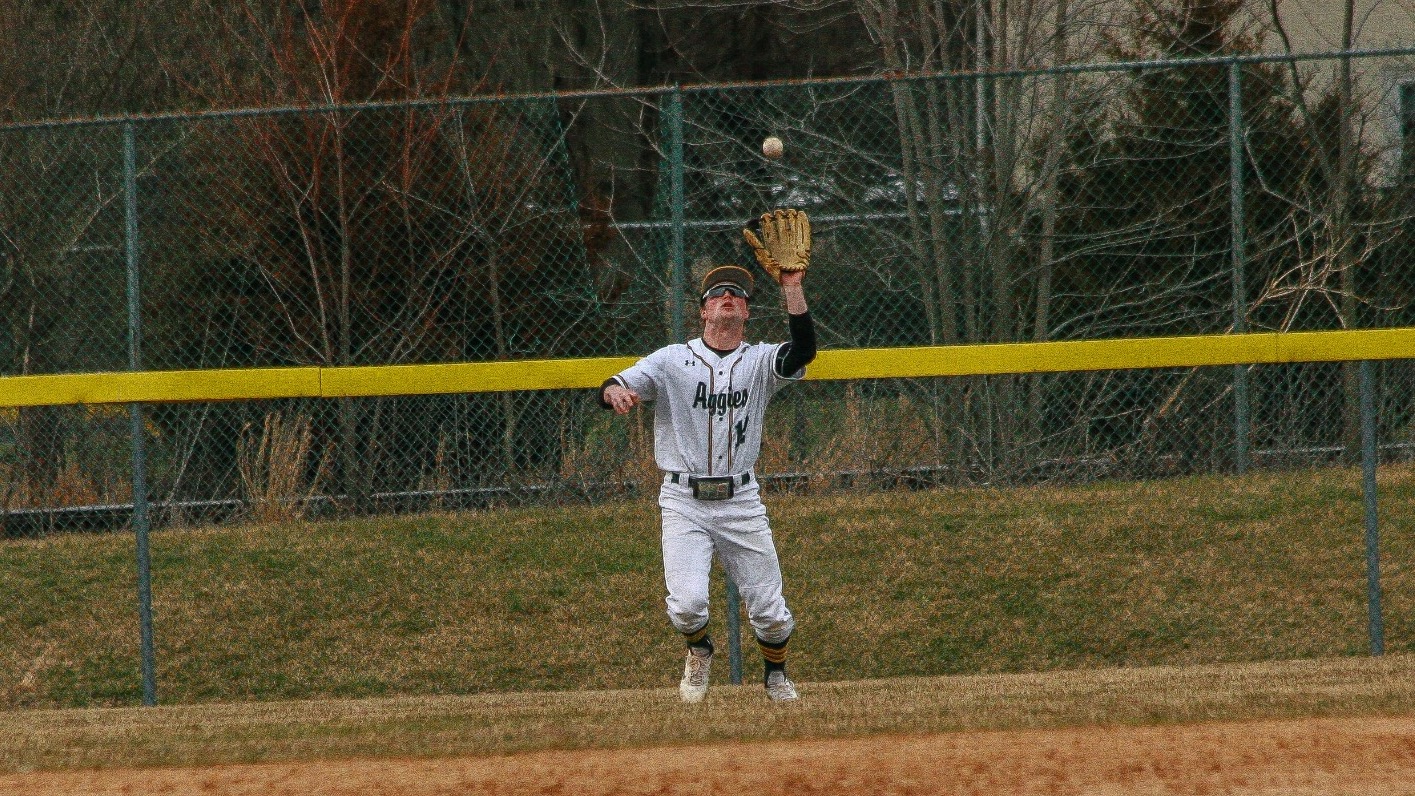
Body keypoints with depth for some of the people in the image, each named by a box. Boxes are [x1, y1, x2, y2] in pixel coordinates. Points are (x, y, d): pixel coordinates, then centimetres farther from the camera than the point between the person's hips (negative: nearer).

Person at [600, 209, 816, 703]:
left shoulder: (760, 362, 4)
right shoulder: (672, 361, 2)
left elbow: (803, 351, -16)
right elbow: (612, 389, -9)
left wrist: (791, 288, -26)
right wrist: (615, 391, -34)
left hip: (742, 502, 1)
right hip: (684, 502, -1)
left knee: (769, 610, 3)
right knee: (687, 602, -17)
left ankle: (775, 672, 34)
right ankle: (699, 653, 18)